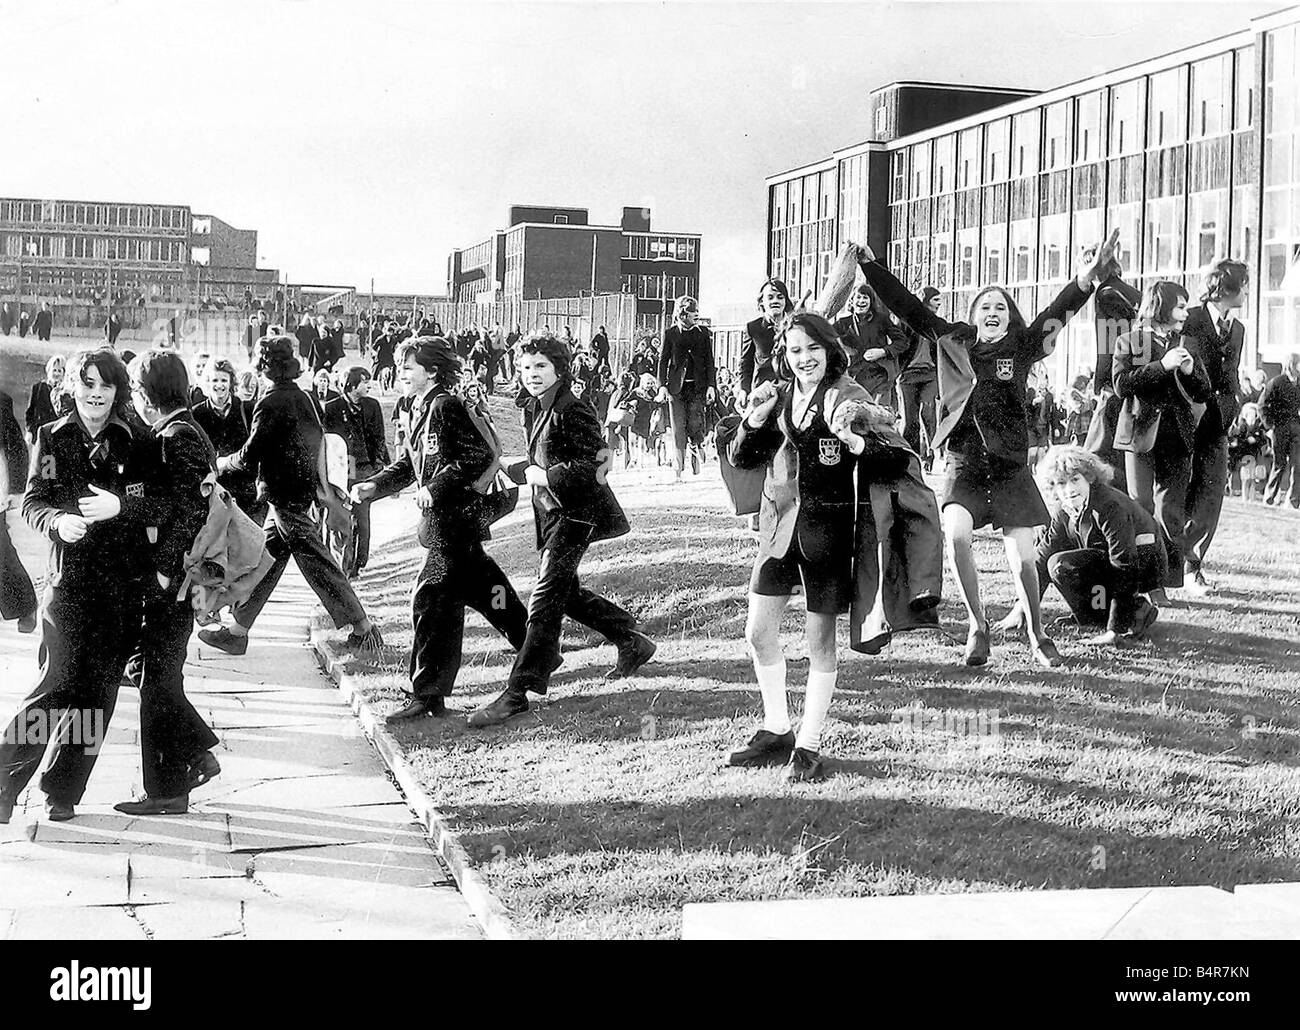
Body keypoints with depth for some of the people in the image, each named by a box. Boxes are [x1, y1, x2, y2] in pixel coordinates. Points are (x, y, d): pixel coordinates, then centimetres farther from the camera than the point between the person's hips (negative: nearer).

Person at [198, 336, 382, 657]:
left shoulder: (271, 403, -18)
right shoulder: (301, 398, 9)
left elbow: (249, 456, -17)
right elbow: (319, 442, 14)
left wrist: (221, 463, 3)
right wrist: (324, 491, 21)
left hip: (286, 496, -9)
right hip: (303, 492, 9)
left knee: (318, 565, -5)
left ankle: (364, 628, -1)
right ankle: (237, 631, 20)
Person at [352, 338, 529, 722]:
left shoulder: (447, 407, -14)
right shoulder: (421, 411, 16)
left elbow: (481, 457, -21)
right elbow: (406, 466, 20)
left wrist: (436, 488, -22)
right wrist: (374, 486, 4)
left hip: (456, 520, -10)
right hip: (443, 521, 10)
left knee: (431, 599, -10)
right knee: (484, 591, 19)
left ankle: (428, 695, -7)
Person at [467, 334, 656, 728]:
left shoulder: (573, 413, -16)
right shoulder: (534, 410, 11)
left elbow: (585, 472, -19)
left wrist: (535, 473, -16)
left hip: (575, 514, -10)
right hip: (550, 511, 10)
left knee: (545, 599, -11)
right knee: (566, 593, 18)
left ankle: (517, 692, -11)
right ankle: (633, 643, 36)